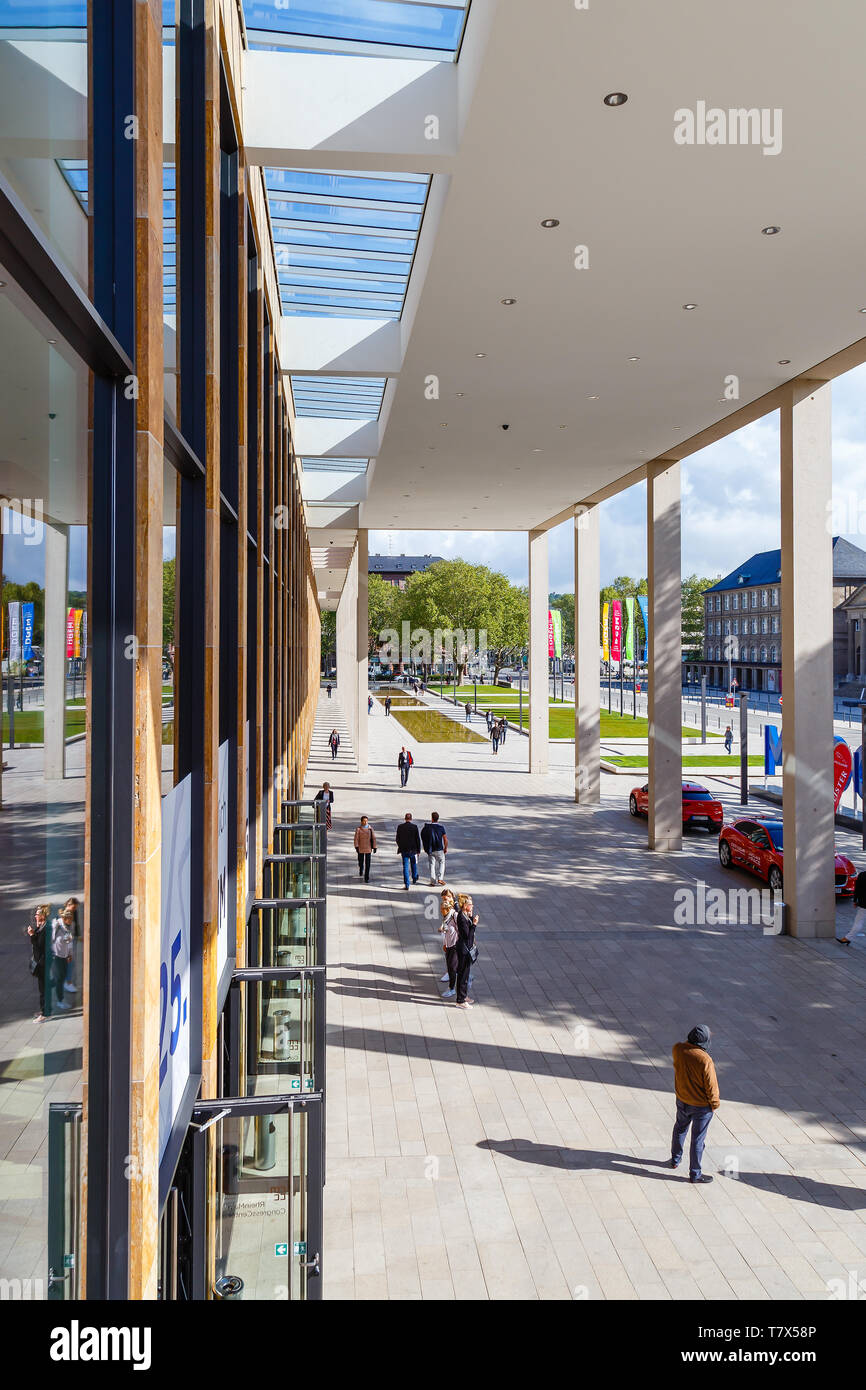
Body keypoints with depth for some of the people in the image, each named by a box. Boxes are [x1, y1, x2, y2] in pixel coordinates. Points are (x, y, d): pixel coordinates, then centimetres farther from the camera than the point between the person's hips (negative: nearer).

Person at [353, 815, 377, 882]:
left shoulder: (370, 829, -2)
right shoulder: (358, 829, -5)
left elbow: (373, 838, 1)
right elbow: (356, 838, -7)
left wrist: (374, 847, 0)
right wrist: (356, 847, -16)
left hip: (368, 848, 0)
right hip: (361, 848, 0)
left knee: (367, 863, -5)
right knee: (361, 861, 16)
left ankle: (367, 878, -1)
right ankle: (361, 871, 49)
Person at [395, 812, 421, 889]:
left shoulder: (400, 827, -4)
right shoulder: (414, 827, -9)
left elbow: (397, 839, 3)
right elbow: (418, 839, -6)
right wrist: (418, 850, 2)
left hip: (404, 850, 1)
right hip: (413, 850, -1)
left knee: (405, 867, 3)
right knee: (414, 864, 23)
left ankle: (406, 885, 0)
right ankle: (414, 878, 39)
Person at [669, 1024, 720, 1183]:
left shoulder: (678, 1049, -17)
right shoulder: (705, 1060, -32)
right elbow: (711, 1085, -20)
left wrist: (692, 1041, -4)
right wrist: (715, 1104, -4)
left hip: (682, 1101, 5)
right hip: (701, 1106, -5)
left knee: (680, 1128, 28)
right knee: (698, 1139, 10)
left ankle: (675, 1160, 46)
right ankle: (695, 1174, 23)